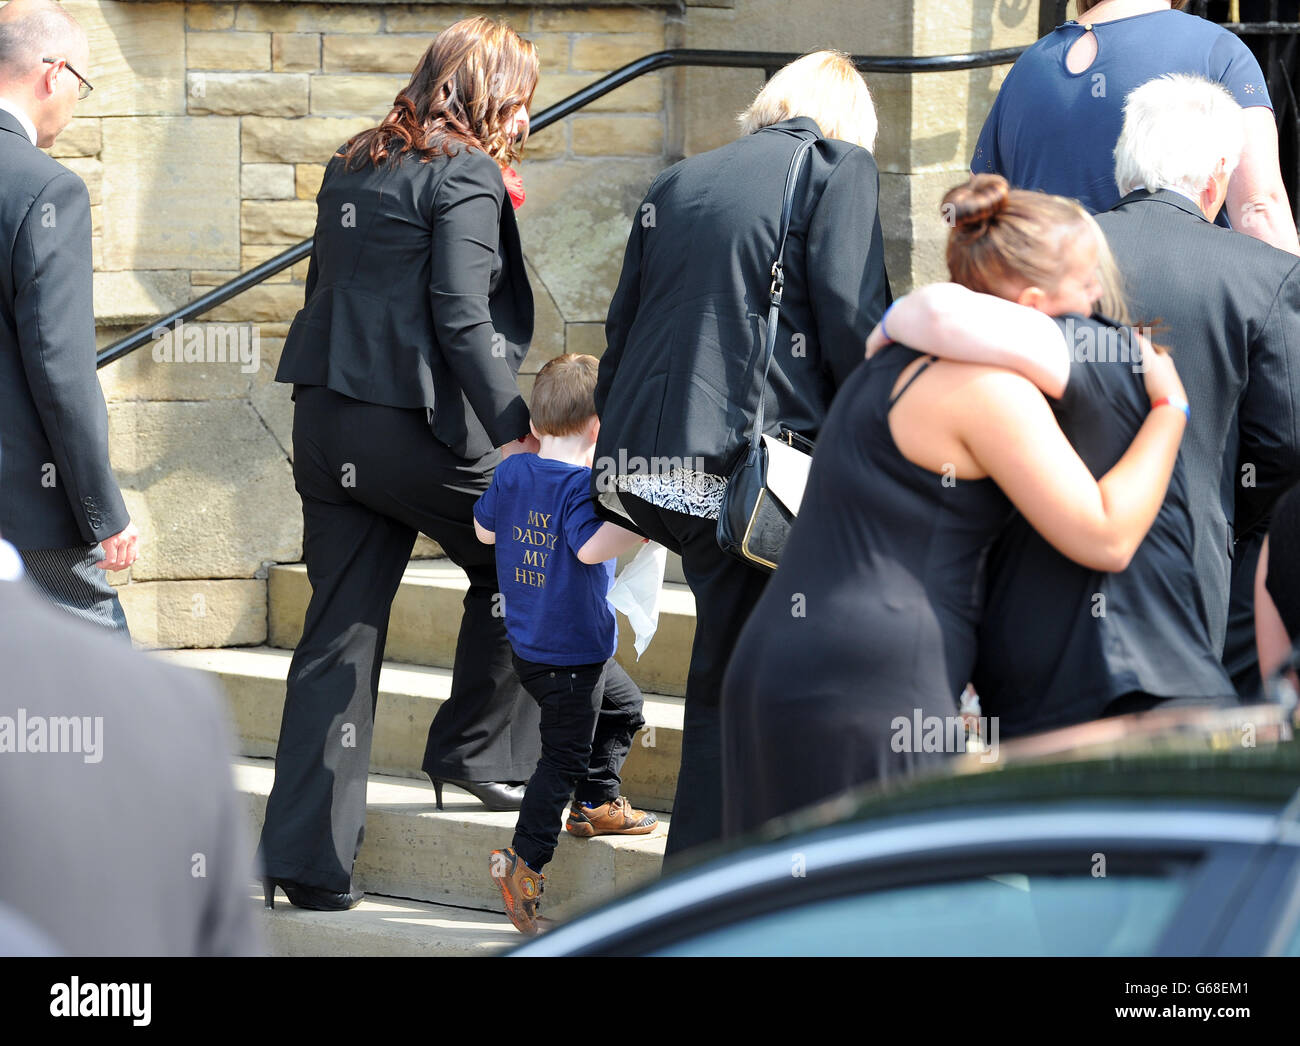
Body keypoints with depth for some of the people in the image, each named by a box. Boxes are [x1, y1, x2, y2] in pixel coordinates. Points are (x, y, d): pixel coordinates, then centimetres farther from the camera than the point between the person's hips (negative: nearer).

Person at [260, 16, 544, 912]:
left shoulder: (350, 171, 15)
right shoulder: (466, 178, -9)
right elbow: (460, 319, -17)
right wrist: (513, 429, -15)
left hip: (326, 425, 8)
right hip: (419, 425, -8)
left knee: (339, 636, 7)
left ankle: (307, 856, 5)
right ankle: (481, 752, 21)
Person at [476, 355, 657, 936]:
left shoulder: (512, 472, 1)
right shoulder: (582, 485, -22)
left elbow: (484, 529, 16)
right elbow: (591, 546, -37)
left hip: (526, 642, 9)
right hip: (570, 654, -9)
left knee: (623, 704, 28)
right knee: (565, 756, -1)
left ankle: (596, 805, 36)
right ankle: (524, 863, -2)